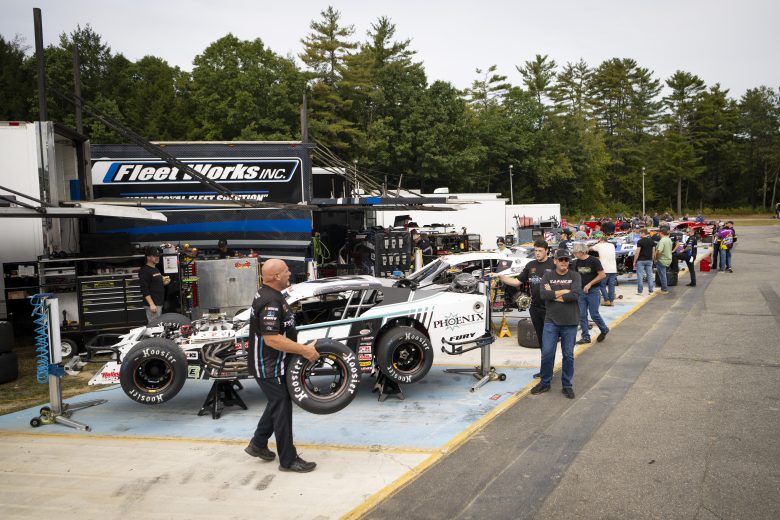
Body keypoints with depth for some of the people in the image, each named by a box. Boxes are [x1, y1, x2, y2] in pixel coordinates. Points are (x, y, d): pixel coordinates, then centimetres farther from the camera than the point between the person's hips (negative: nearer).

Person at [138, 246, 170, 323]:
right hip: (153, 305, -9)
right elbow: (144, 290, -18)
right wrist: (151, 304, -23)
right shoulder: (144, 271, -11)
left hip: (159, 303, 9)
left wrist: (164, 283, 8)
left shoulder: (156, 269, 17)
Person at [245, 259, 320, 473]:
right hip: (269, 367, -10)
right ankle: (288, 460, 10)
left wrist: (300, 347, 16)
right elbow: (271, 339, -30)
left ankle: (258, 444, 34)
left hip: (272, 363, 10)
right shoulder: (270, 301, -25)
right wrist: (304, 350, -26)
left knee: (278, 403, 22)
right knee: (282, 408, -1)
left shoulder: (267, 295, 9)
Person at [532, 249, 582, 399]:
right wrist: (564, 292, -13)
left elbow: (575, 295, -16)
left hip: (570, 324, 0)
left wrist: (553, 294, -12)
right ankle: (545, 383, 17)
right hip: (551, 322, 0)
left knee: (568, 356, 7)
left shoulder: (575, 276, 1)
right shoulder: (547, 276, 3)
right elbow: (543, 294, -13)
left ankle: (567, 385, 19)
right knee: (547, 354, 1)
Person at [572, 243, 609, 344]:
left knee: (594, 314, -1)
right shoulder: (578, 262, 6)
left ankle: (604, 330, 24)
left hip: (593, 291, -6)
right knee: (582, 315, 3)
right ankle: (586, 337, 11)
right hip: (581, 291, 6)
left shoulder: (593, 261, -12)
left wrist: (590, 284, -17)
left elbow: (602, 275, -14)